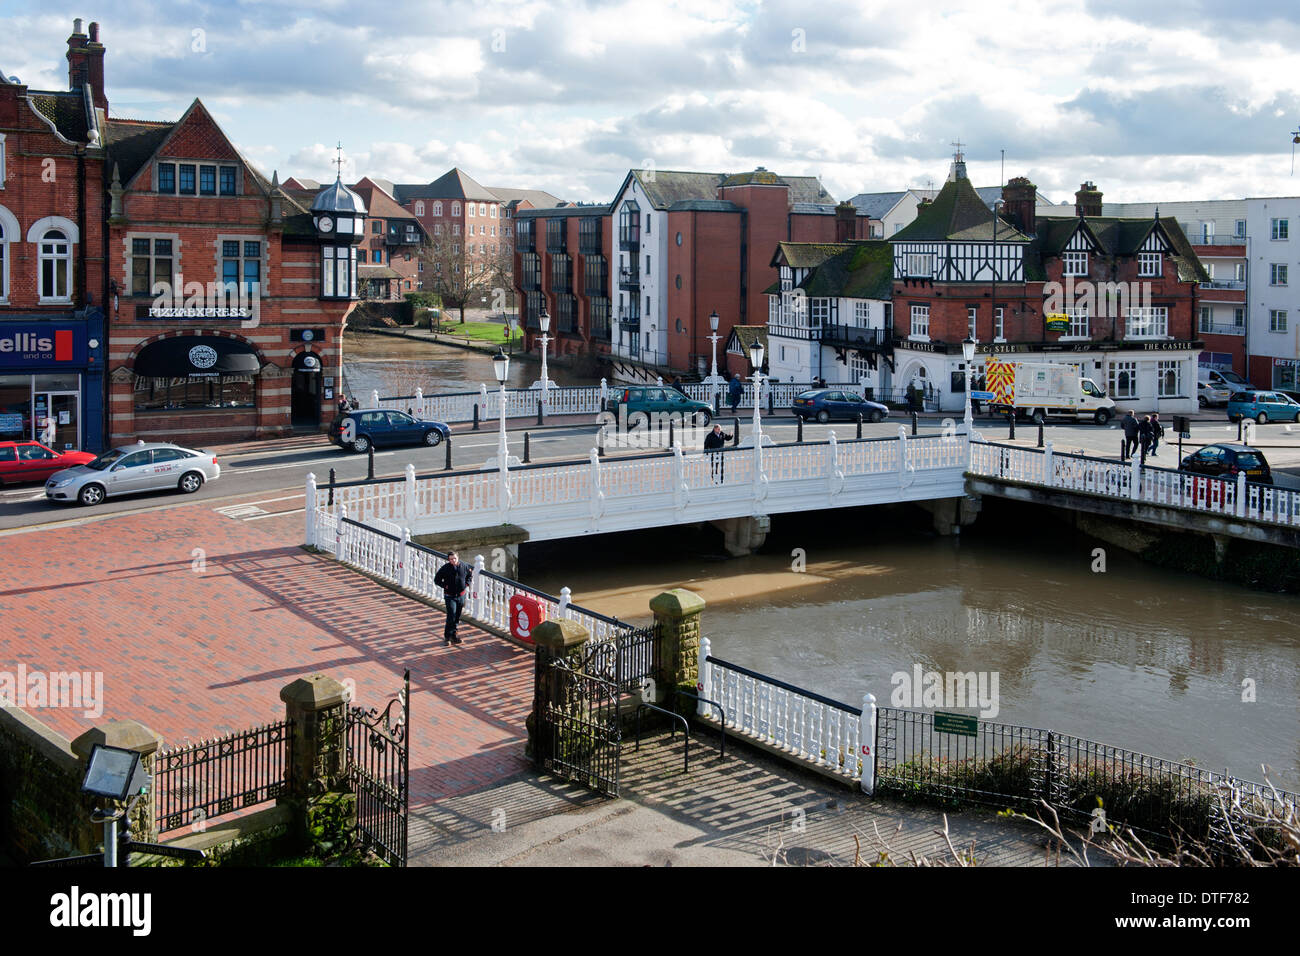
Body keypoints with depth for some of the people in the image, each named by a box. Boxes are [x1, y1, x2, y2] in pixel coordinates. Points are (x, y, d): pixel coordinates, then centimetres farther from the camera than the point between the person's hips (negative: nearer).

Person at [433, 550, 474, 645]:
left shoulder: (464, 567, -2)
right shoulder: (445, 568, -12)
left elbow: (470, 574, 18)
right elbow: (437, 580, -3)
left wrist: (467, 584, 5)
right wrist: (445, 586, -12)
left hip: (461, 595, 4)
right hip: (450, 596, -4)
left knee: (457, 617, 11)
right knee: (451, 616, -13)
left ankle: (453, 635, 25)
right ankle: (447, 637, -3)